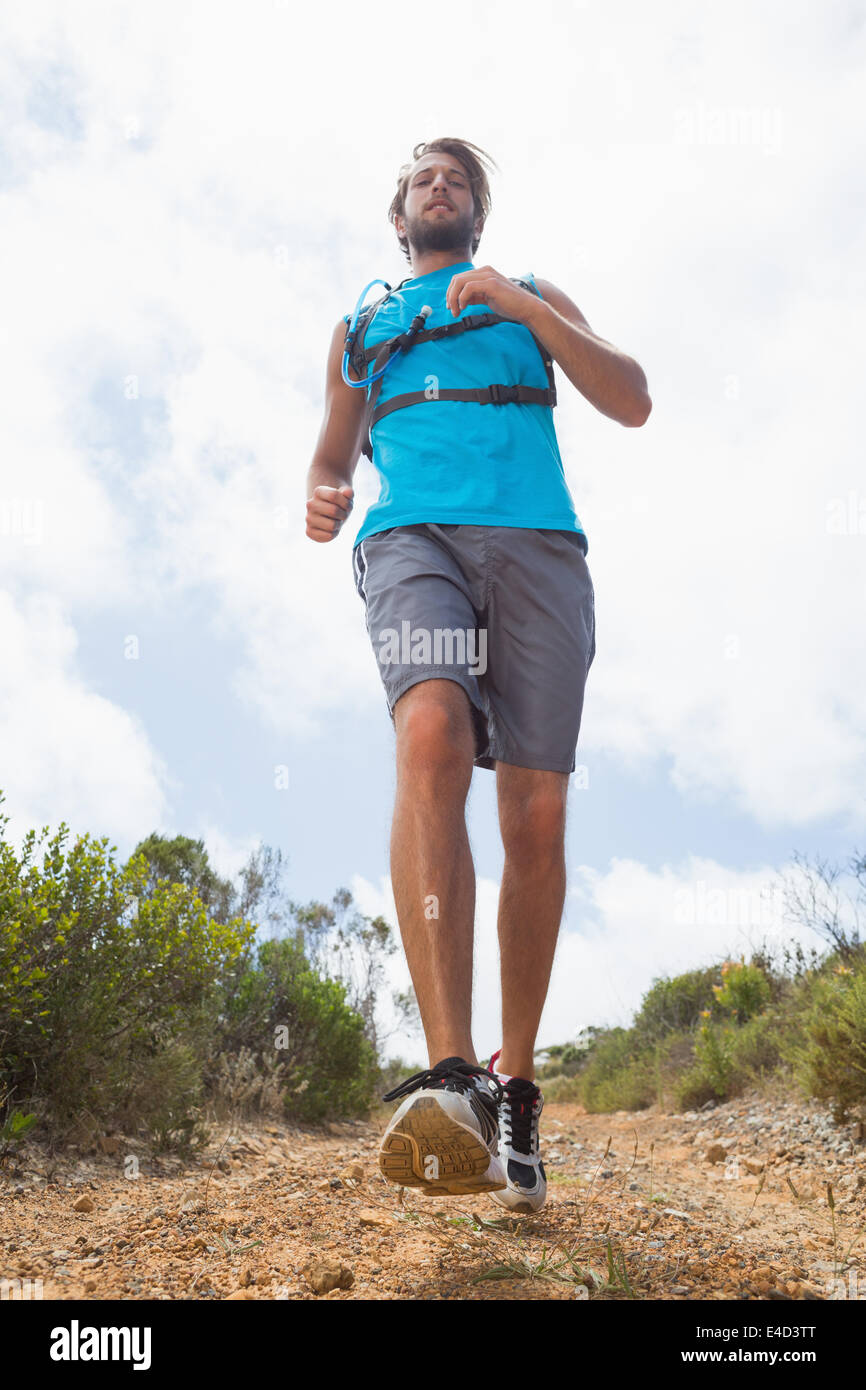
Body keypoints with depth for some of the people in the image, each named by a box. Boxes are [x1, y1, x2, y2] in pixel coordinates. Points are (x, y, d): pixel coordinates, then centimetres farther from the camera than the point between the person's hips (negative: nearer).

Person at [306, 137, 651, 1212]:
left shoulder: (535, 301, 28)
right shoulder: (360, 328, 31)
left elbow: (632, 401, 13)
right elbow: (333, 453, 30)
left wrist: (520, 306, 2)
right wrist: (321, 500, 4)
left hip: (538, 545, 1)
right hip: (414, 537, -1)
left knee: (535, 815, -9)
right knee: (431, 742, -31)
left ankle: (514, 1087, 5)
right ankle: (449, 1084, -41)